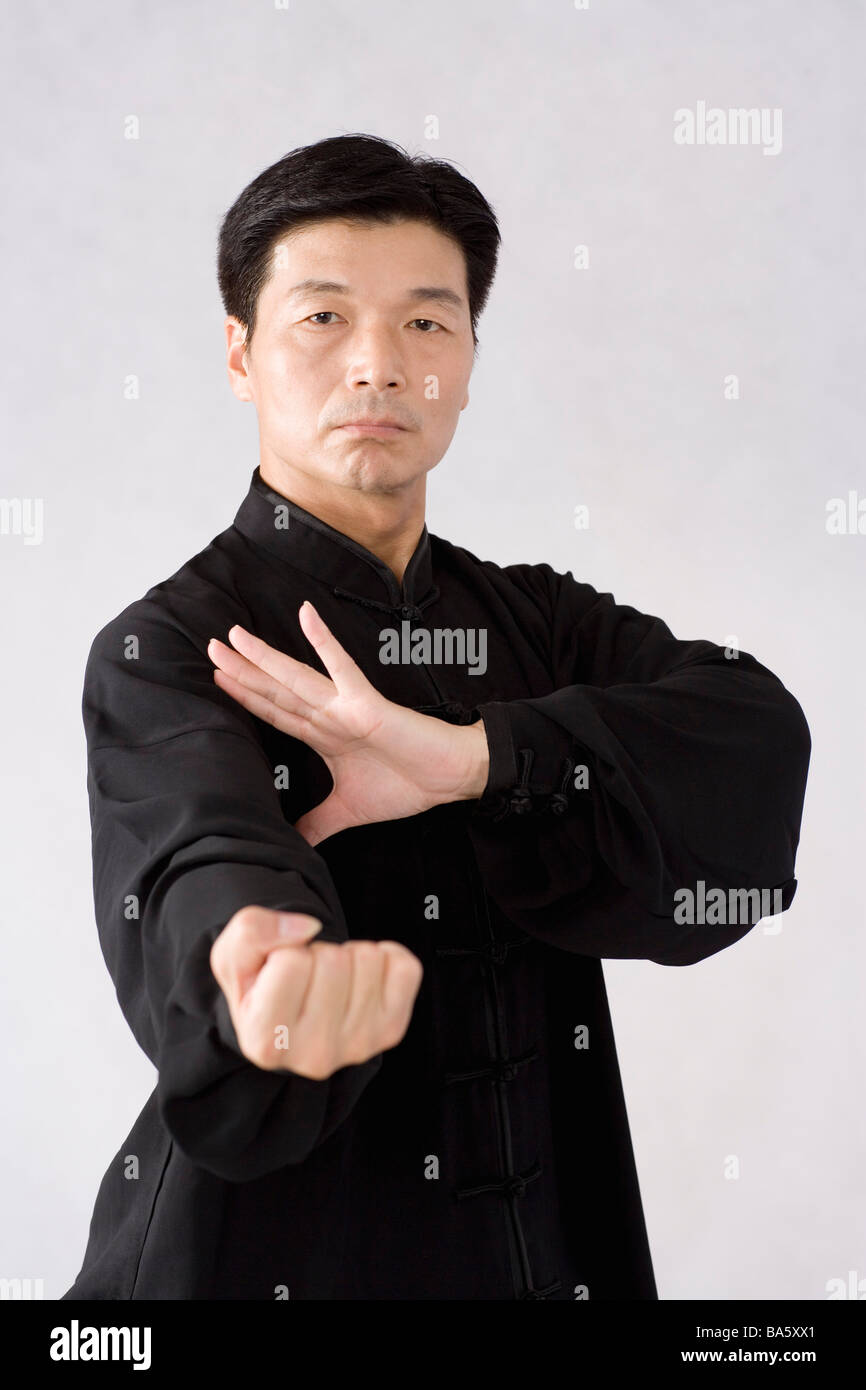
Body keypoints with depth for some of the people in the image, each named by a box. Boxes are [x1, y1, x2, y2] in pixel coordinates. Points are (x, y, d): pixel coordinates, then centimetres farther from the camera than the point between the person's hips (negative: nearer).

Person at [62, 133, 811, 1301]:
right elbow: (208, 864, -31)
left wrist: (467, 758, -26)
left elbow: (761, 736, -14)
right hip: (266, 1249, -4)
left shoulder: (536, 620, 2)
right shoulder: (165, 653, -12)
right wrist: (281, 980, -53)